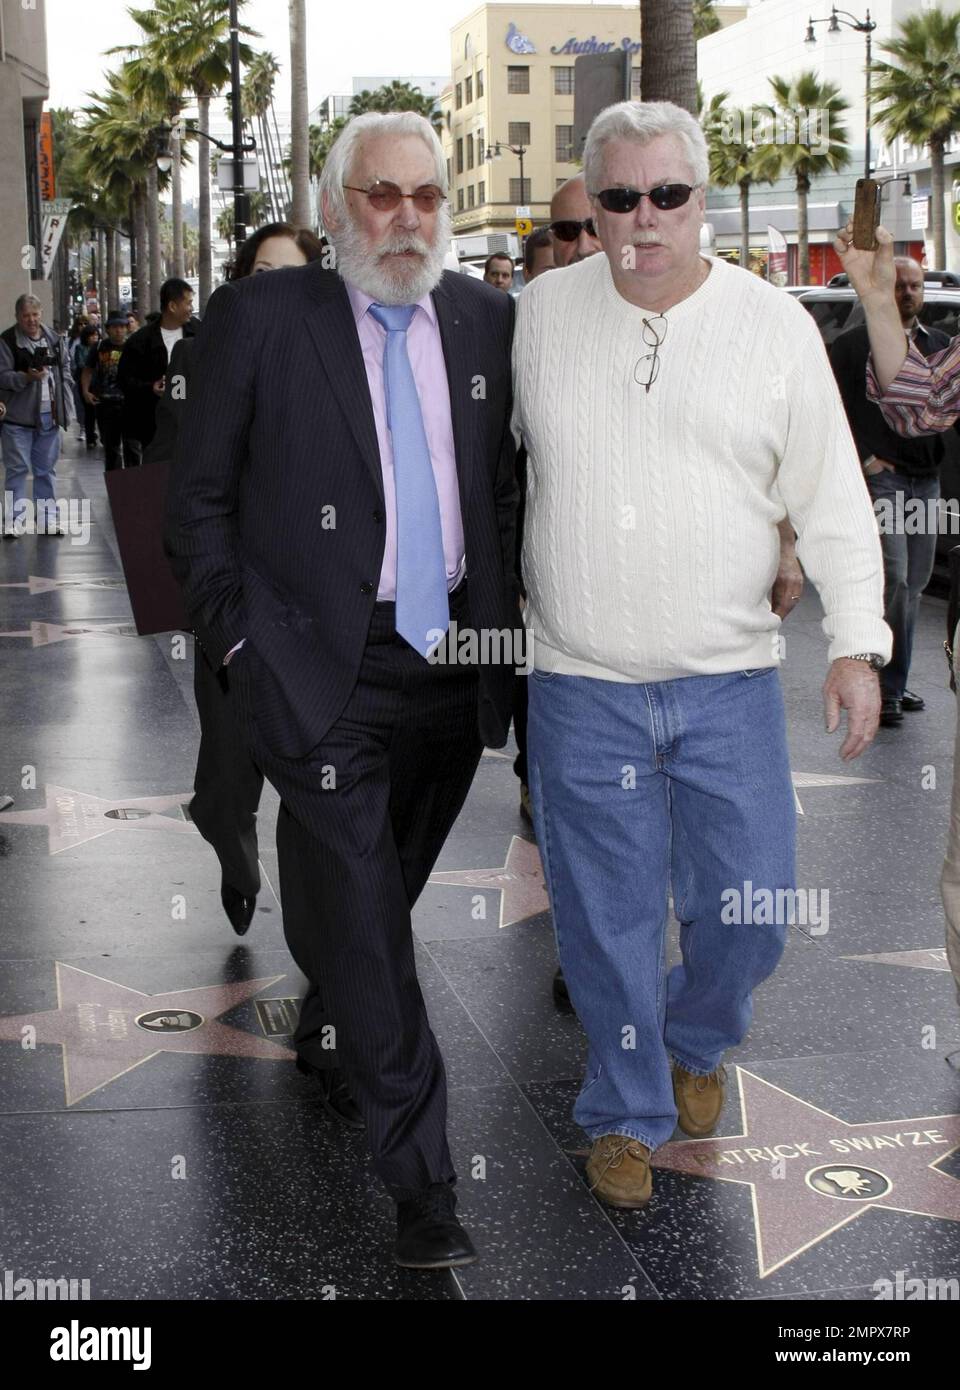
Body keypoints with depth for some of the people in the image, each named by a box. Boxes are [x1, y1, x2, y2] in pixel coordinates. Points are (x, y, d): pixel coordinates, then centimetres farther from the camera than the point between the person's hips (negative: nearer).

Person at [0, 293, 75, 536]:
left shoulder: (54, 339, 9)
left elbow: (65, 369, 16)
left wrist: (65, 405, 5)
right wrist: (27, 377, -26)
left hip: (49, 415, 5)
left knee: (46, 468, 11)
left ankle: (47, 517, 19)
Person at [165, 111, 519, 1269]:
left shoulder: (486, 320, 7)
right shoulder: (257, 319, -4)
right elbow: (198, 504, -1)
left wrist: (504, 619, 7)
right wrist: (242, 643, -6)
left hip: (454, 663, 4)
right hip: (327, 672, -4)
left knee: (384, 894, 19)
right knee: (363, 918, -3)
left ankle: (325, 1017, 49)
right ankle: (421, 1181, 7)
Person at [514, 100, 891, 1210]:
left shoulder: (776, 326, 0)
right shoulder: (540, 314, 2)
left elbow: (832, 500, 2)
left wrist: (858, 641, -5)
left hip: (729, 683, 0)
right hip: (580, 689, 0)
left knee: (749, 914, 4)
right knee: (606, 921, 7)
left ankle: (696, 1042, 36)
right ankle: (625, 1114, 29)